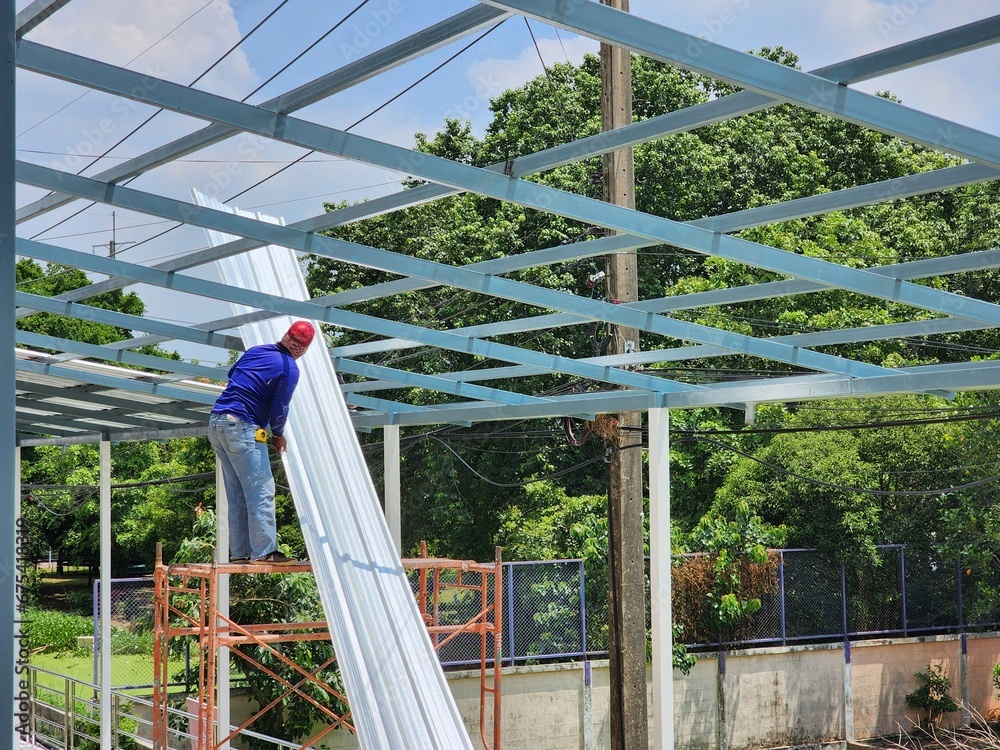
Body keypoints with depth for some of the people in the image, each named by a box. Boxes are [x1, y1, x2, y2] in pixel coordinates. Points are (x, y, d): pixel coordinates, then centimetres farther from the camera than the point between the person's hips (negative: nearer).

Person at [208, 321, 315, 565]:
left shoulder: (256, 351, 14)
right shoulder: (289, 369, -6)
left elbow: (231, 374, 29)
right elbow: (279, 409, -5)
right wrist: (278, 435, 12)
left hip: (216, 423, 8)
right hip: (242, 428, -8)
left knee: (237, 493, 11)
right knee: (261, 490, -5)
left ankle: (240, 552, 10)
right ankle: (264, 551, -9)